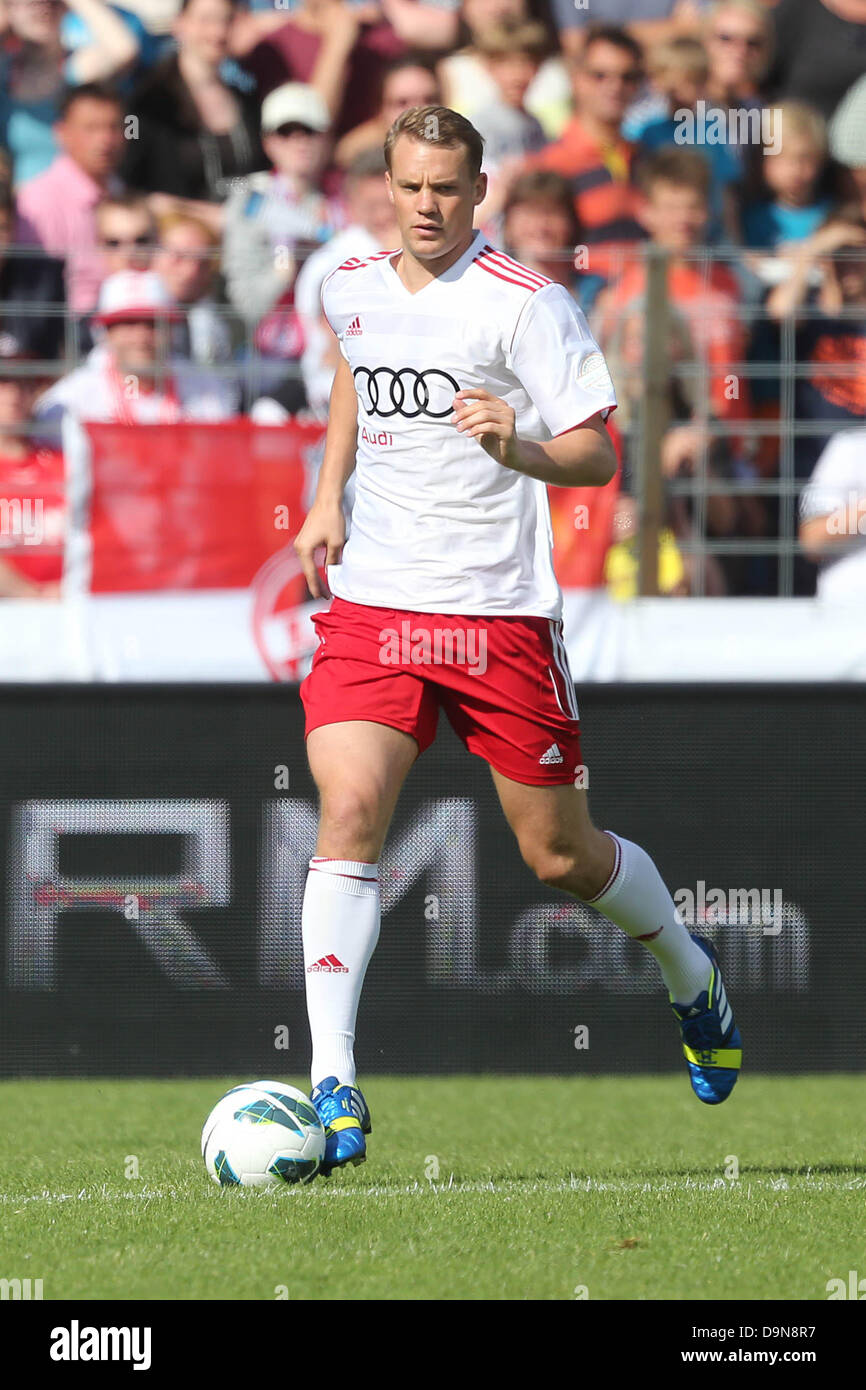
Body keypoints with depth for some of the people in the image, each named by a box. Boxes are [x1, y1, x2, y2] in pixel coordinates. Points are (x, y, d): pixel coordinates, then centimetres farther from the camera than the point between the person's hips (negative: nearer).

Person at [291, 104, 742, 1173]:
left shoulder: (526, 304, -9)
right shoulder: (351, 287, 7)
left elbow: (596, 454, -11)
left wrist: (518, 448, -31)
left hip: (499, 615, -3)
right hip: (371, 604, 3)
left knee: (561, 856, 7)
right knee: (348, 813, -18)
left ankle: (690, 975, 39)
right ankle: (332, 1087, -20)